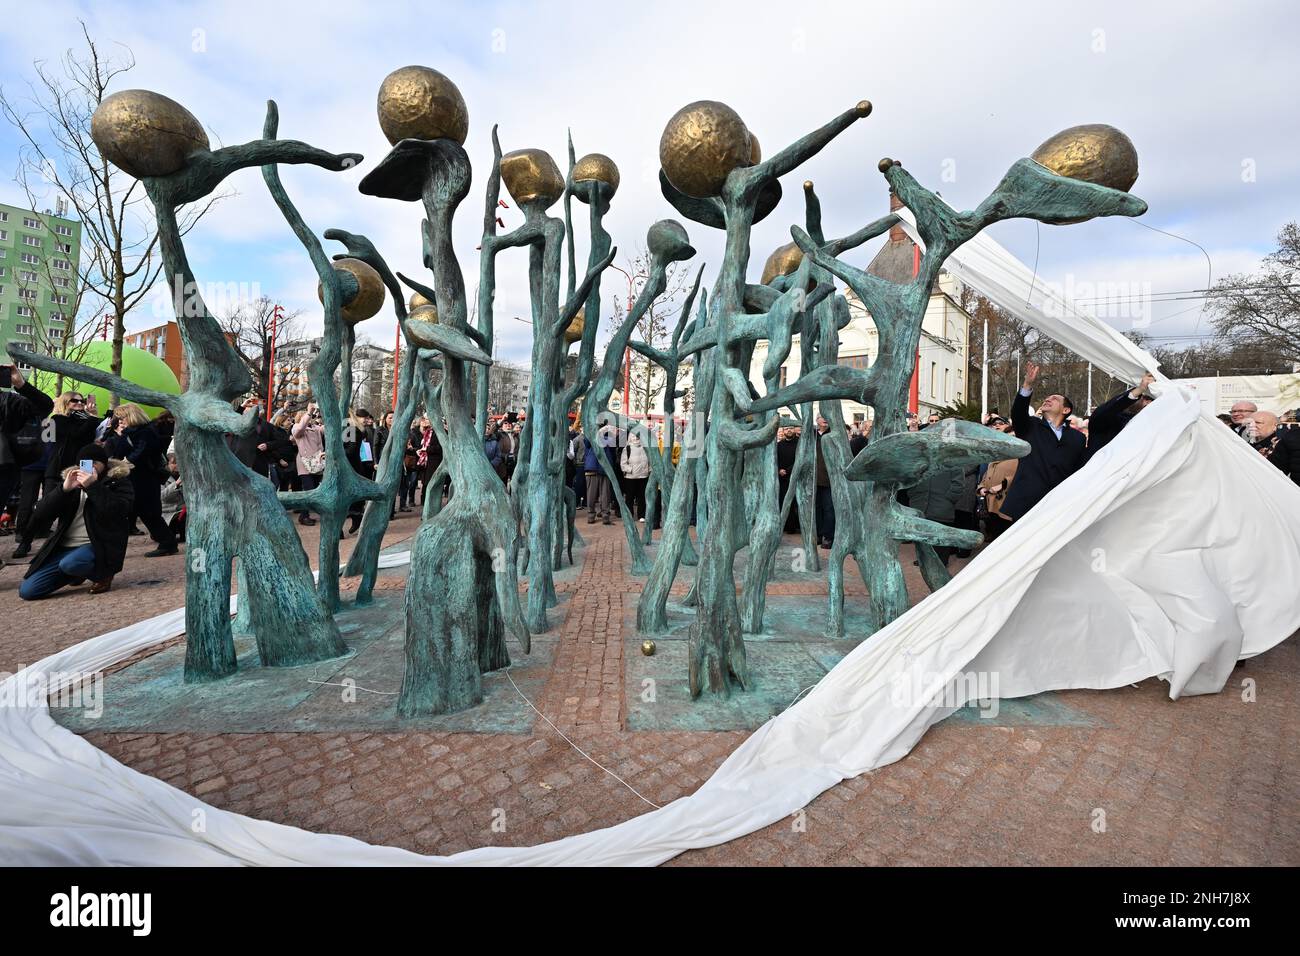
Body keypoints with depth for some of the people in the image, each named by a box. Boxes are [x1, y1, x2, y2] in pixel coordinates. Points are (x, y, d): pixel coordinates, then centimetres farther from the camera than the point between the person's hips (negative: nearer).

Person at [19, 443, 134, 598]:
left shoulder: (119, 480, 0)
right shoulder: (73, 479, 13)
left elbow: (118, 511, -18)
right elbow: (43, 512, 3)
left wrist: (92, 487, -23)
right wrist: (64, 488, -12)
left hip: (99, 546, -6)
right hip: (64, 547, 6)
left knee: (69, 564, -37)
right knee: (26, 591, -3)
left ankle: (103, 573, -5)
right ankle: (81, 572, 19)